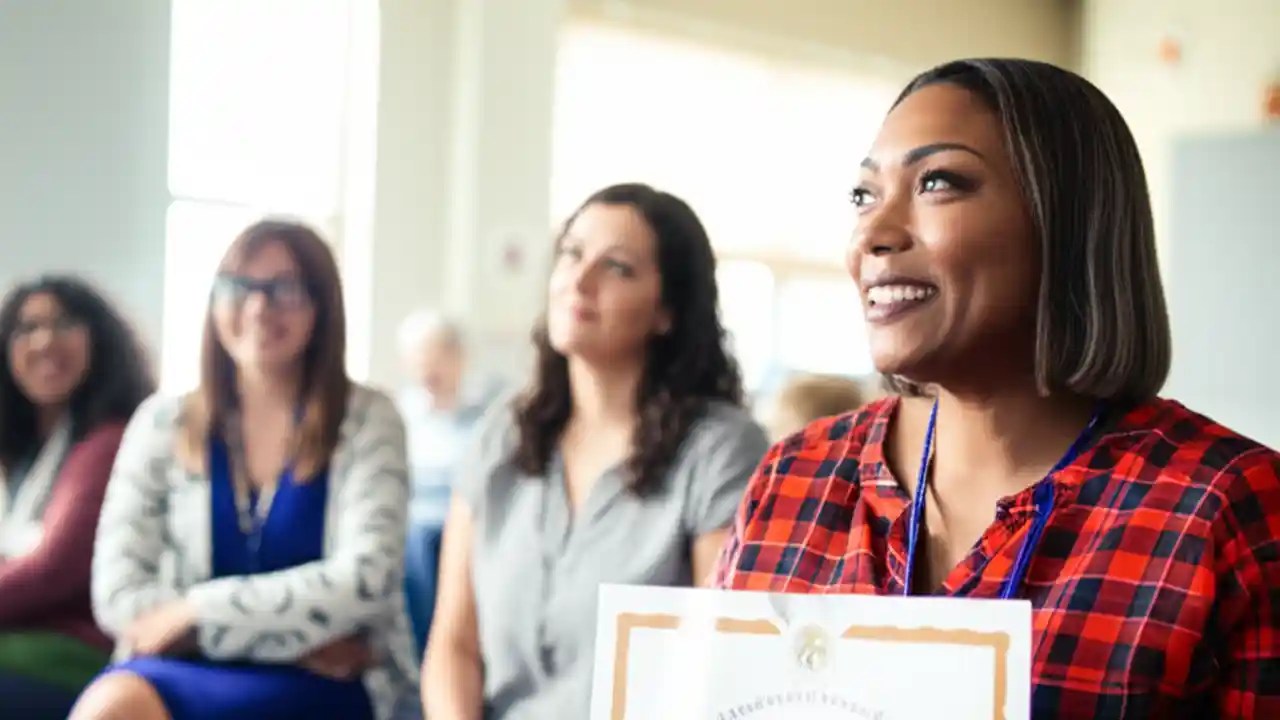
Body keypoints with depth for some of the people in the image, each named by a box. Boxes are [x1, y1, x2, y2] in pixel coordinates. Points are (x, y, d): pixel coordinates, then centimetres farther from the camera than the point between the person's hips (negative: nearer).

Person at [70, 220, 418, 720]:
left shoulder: (368, 421, 2)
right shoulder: (164, 423, 7)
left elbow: (364, 580, -10)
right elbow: (119, 596, -1)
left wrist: (196, 611, -11)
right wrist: (293, 634, -11)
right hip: (191, 669, 3)